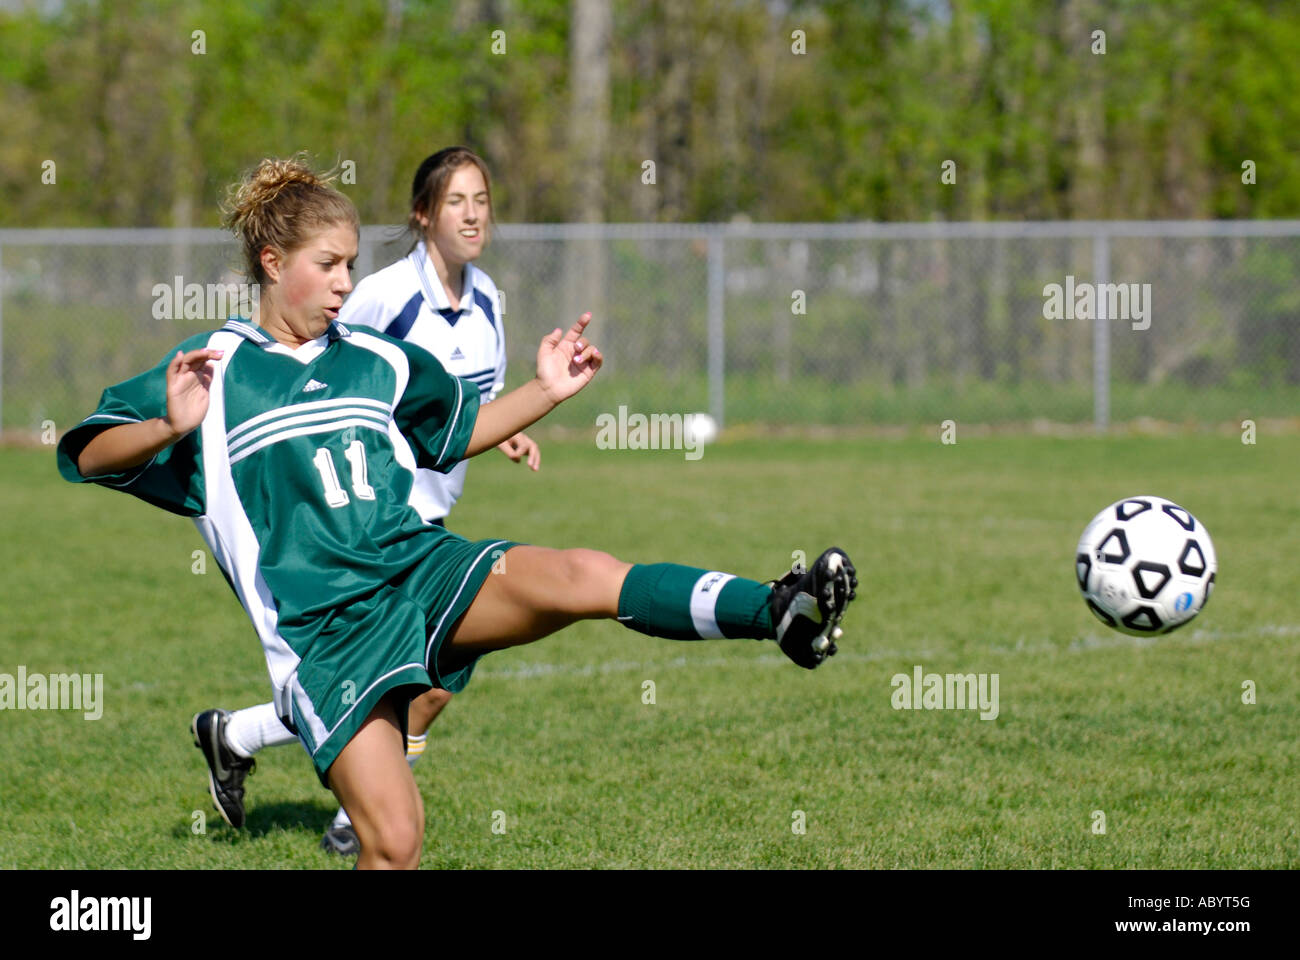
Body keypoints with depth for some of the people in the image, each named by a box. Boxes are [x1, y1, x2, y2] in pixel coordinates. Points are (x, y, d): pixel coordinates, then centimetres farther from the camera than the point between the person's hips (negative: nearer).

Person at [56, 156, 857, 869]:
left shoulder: (377, 362, 17)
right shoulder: (213, 373, 3)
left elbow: (459, 431, 34)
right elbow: (89, 456, -3)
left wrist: (549, 391, 20)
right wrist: (171, 428, -22)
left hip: (422, 569, 3)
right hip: (325, 629, -3)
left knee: (584, 578, -25)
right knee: (393, 839, -16)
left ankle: (779, 612, -42)